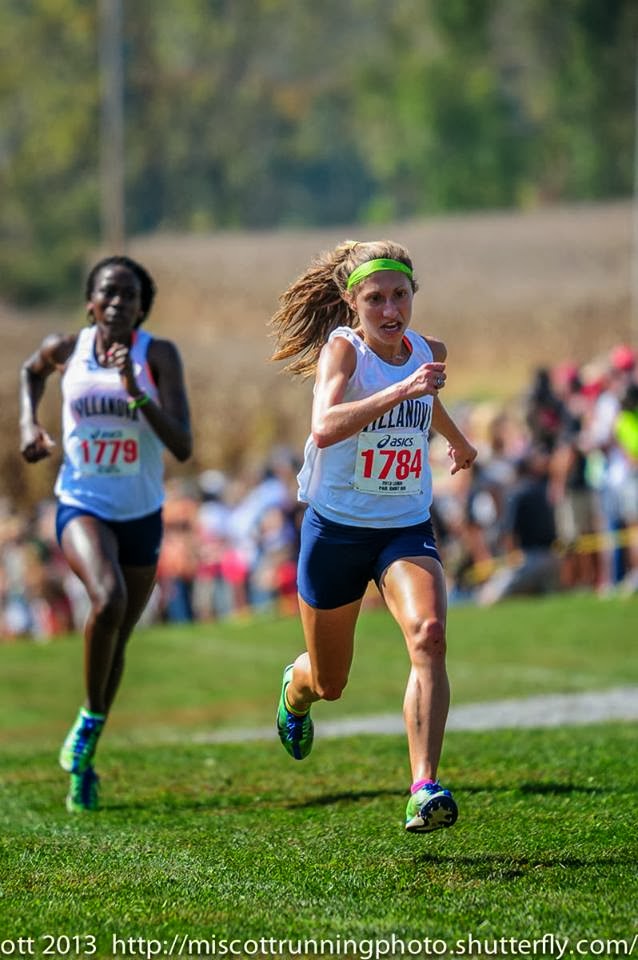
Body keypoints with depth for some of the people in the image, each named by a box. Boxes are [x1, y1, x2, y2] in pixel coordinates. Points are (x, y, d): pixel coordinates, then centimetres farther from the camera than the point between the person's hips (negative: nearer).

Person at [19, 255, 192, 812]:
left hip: (141, 514, 1)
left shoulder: (158, 355, -11)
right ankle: (90, 718, -8)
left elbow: (182, 447, -18)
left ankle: (84, 760, 32)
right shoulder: (65, 349, -5)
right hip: (82, 506, -1)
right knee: (107, 599, -30)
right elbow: (33, 370, 21)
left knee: (119, 639, 12)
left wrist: (135, 392, -28)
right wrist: (30, 424, 5)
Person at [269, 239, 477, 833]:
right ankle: (295, 690, 54)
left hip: (407, 529, 3)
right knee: (329, 682, 15)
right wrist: (401, 390, -45)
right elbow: (325, 428, -36)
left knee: (428, 636, -27)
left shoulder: (429, 352, 0)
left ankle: (424, 790, -33)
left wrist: (458, 440, 44)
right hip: (336, 530, -3)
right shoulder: (342, 349, -17)